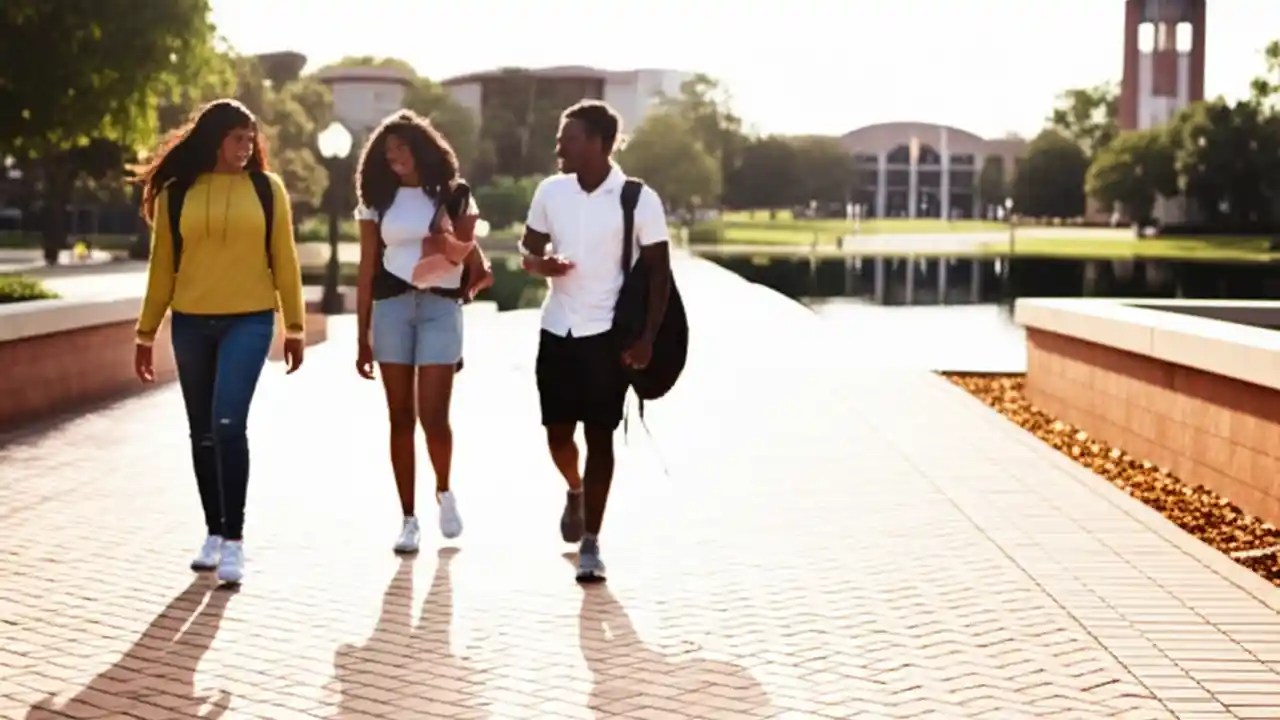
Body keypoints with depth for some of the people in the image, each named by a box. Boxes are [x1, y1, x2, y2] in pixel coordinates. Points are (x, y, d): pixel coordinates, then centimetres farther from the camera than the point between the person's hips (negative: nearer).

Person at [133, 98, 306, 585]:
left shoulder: (267, 189, 2)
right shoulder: (176, 193, 3)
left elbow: (284, 261, 4)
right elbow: (162, 267, 7)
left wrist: (294, 328, 3)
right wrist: (146, 333, 7)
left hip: (249, 321, -2)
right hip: (191, 324, 2)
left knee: (228, 425, -15)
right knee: (203, 433, 10)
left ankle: (234, 539, -9)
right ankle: (214, 533, 23)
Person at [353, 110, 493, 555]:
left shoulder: (454, 195, 5)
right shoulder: (377, 200, 9)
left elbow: (469, 254, 6)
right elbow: (367, 271, 7)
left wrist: (479, 273, -19)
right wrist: (362, 338, 4)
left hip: (440, 308, -2)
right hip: (391, 307, 2)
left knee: (433, 416, -8)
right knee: (401, 417, 3)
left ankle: (444, 491, 21)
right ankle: (408, 518, 11)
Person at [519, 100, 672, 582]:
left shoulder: (639, 199, -10)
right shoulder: (550, 191, 1)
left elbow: (659, 271, -5)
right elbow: (528, 245, 14)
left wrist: (647, 337, -11)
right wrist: (538, 263, -11)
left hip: (608, 334, -4)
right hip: (557, 330, 4)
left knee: (599, 436, -1)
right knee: (557, 432, 8)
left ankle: (590, 544, 7)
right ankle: (575, 491, 41)